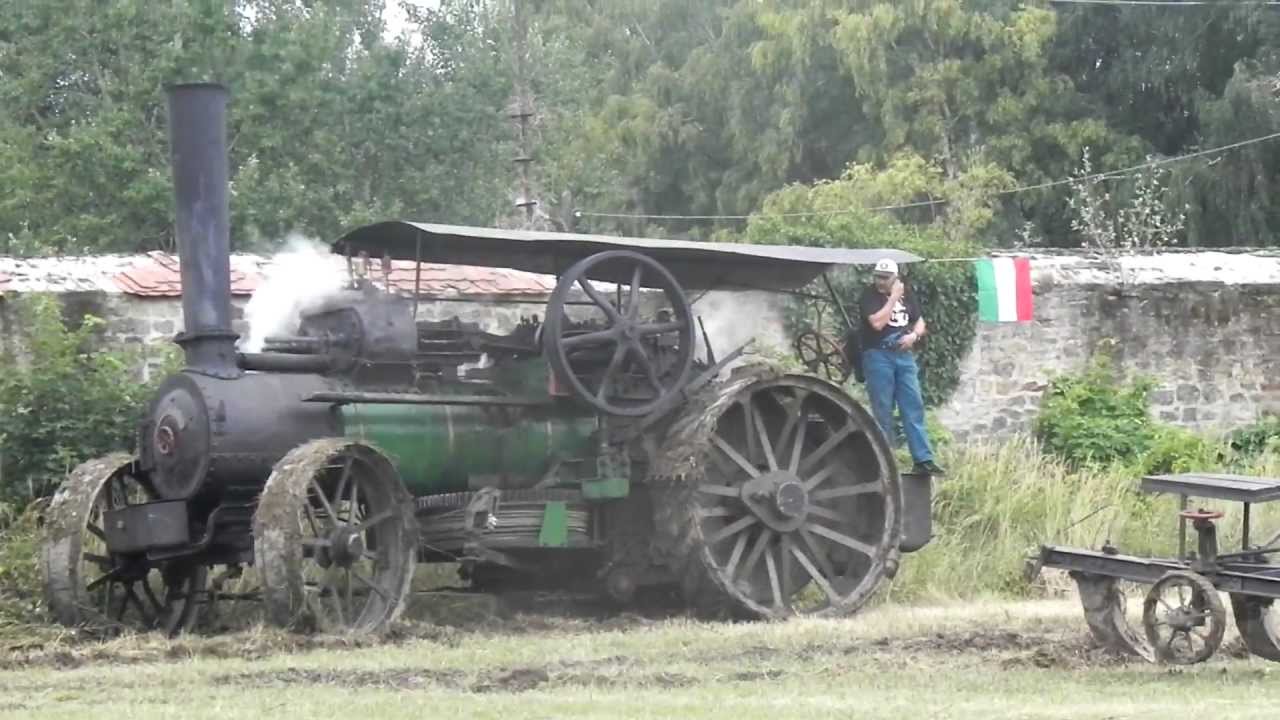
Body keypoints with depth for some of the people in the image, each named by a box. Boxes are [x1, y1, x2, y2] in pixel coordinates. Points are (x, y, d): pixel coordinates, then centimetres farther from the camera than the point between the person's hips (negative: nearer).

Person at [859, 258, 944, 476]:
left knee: (914, 407, 0)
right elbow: (877, 322, -19)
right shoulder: (869, 296, -4)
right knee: (882, 411, -3)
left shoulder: (906, 294, 12)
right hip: (878, 356, -5)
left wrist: (914, 335, -1)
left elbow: (919, 321, 20)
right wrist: (893, 298, -15)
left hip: (904, 355, 5)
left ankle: (923, 460, -1)